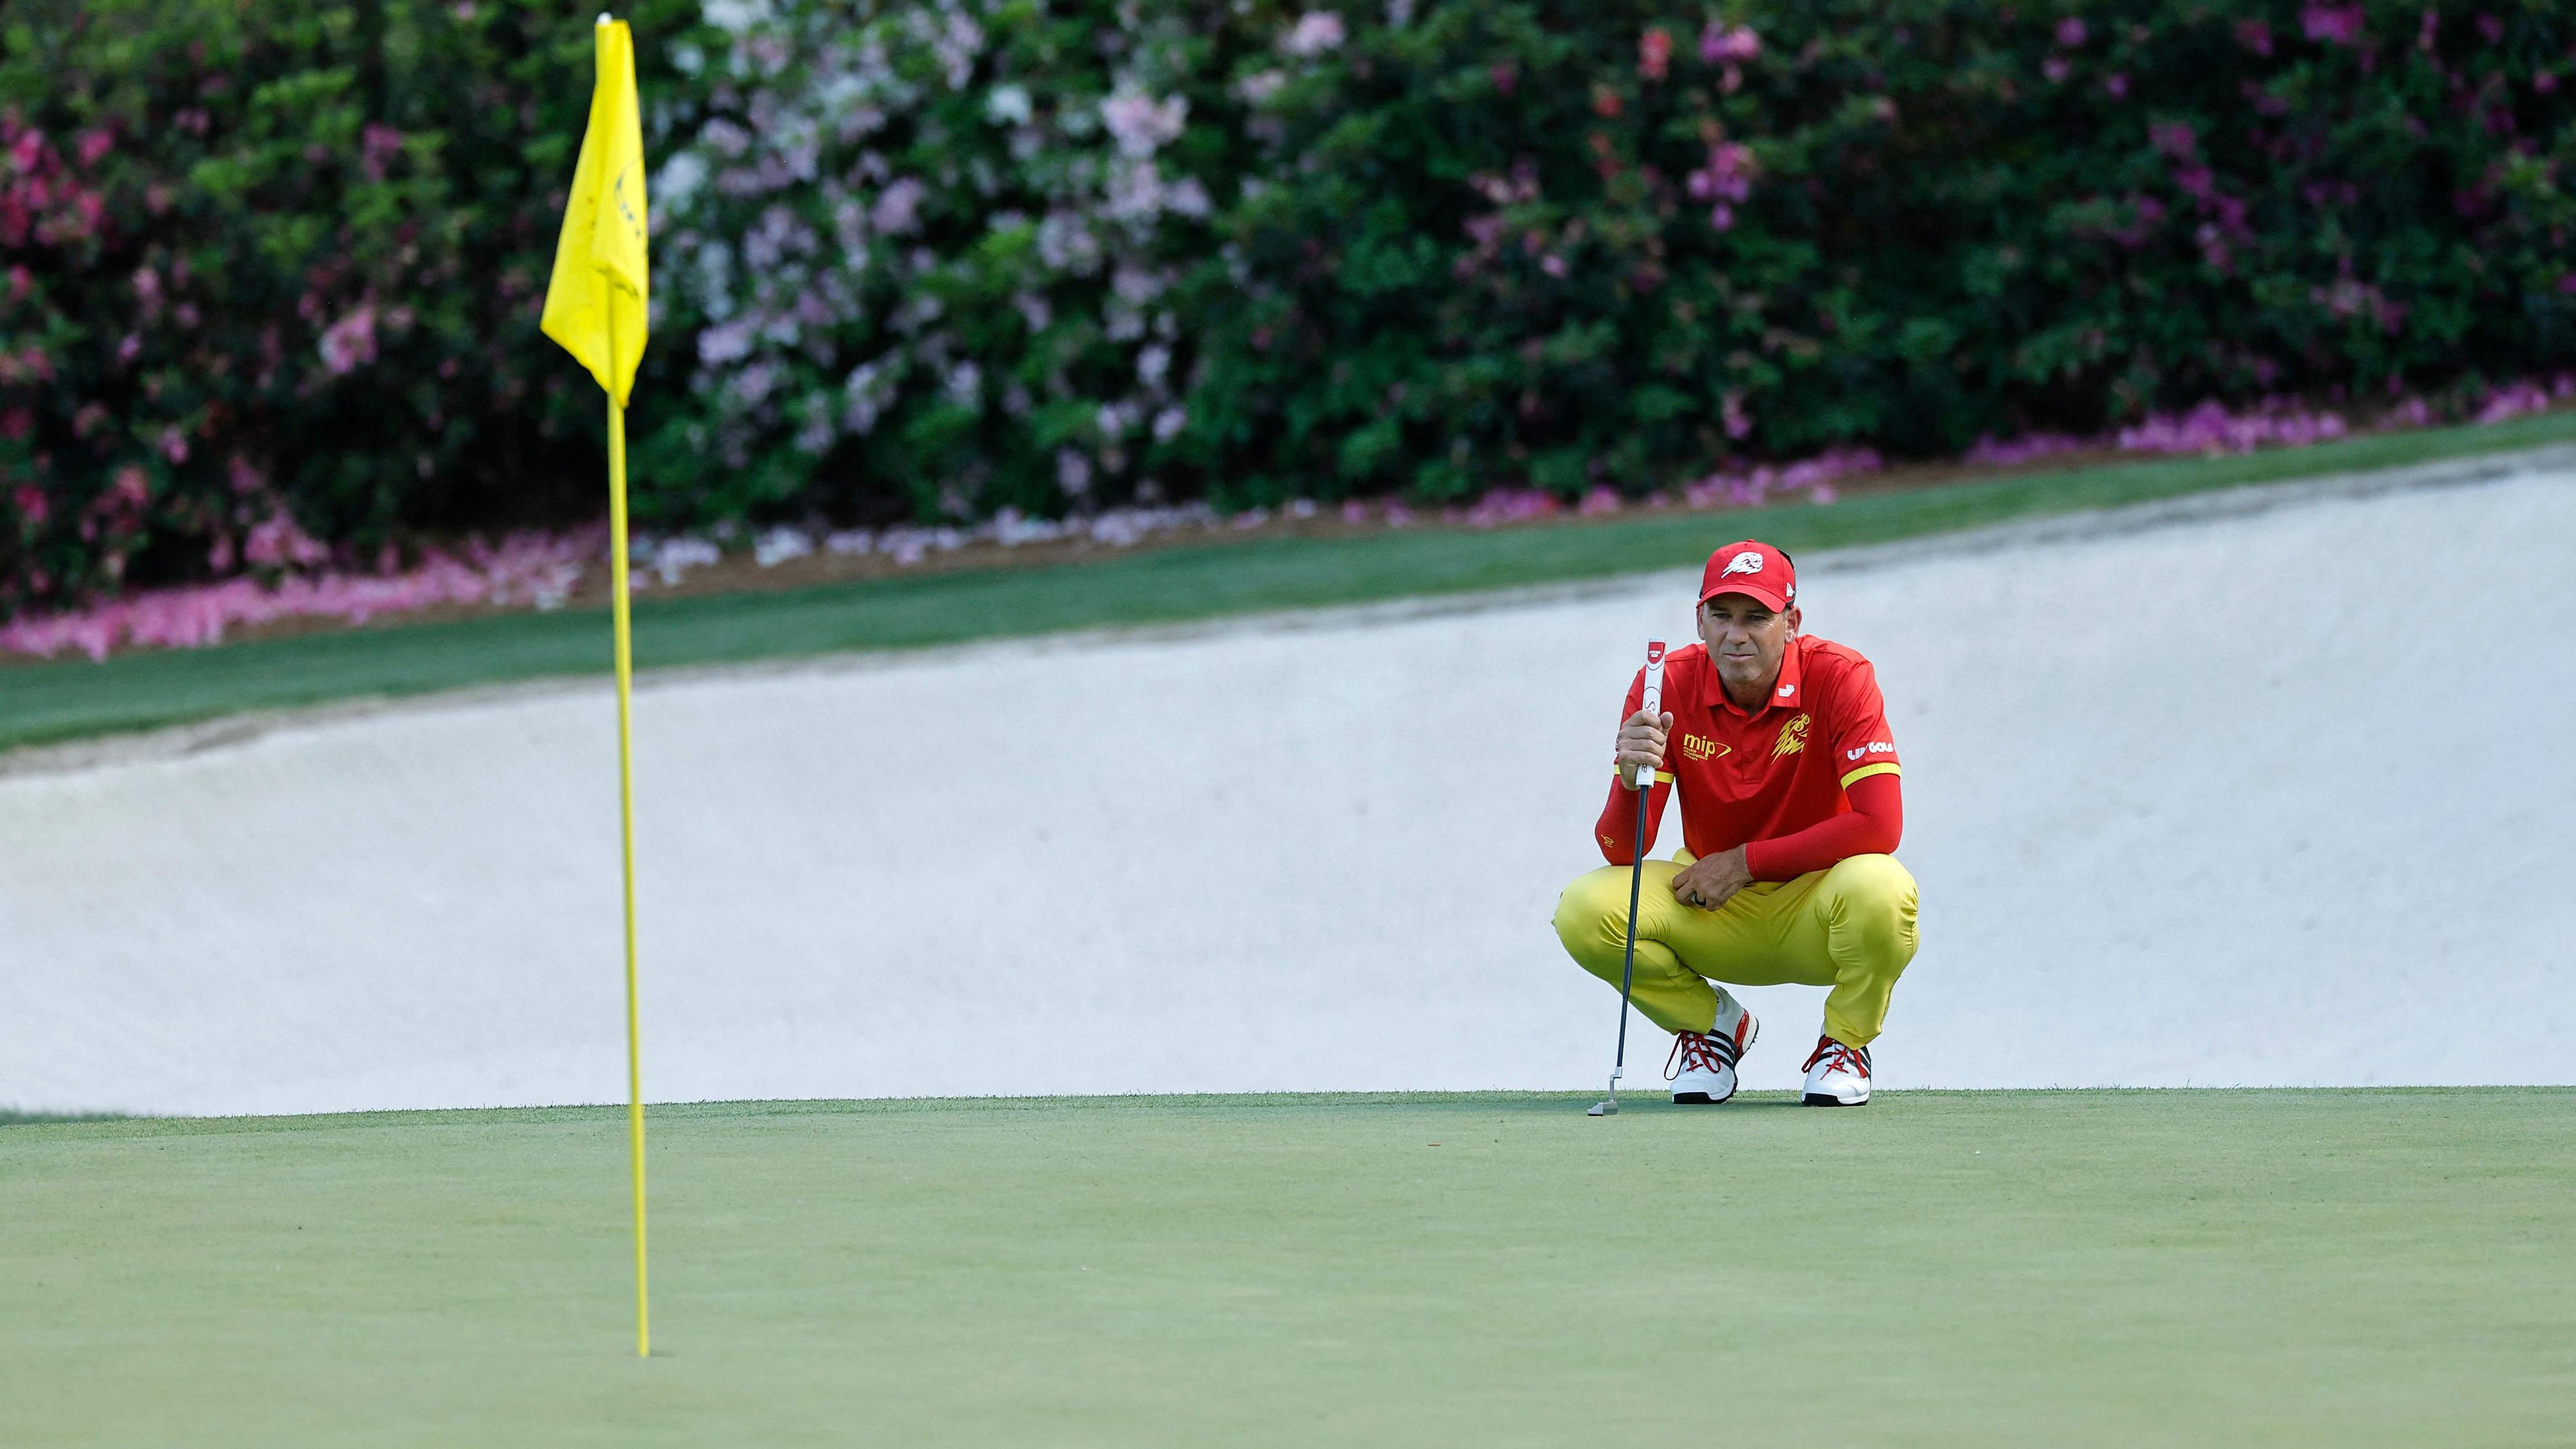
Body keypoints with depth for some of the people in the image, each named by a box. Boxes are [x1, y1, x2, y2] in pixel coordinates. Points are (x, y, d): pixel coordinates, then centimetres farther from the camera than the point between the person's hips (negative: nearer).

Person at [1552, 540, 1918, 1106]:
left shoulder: (1838, 678, -17)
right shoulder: (1666, 686, -11)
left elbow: (1880, 826, -25)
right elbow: (1620, 852, -15)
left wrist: (1743, 862, -22)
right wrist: (1632, 780, -38)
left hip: (1812, 906, -2)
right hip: (1709, 911, 2)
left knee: (1879, 889, -37)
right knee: (1584, 911, -25)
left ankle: (1844, 1042, -3)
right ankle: (1710, 1022, 7)